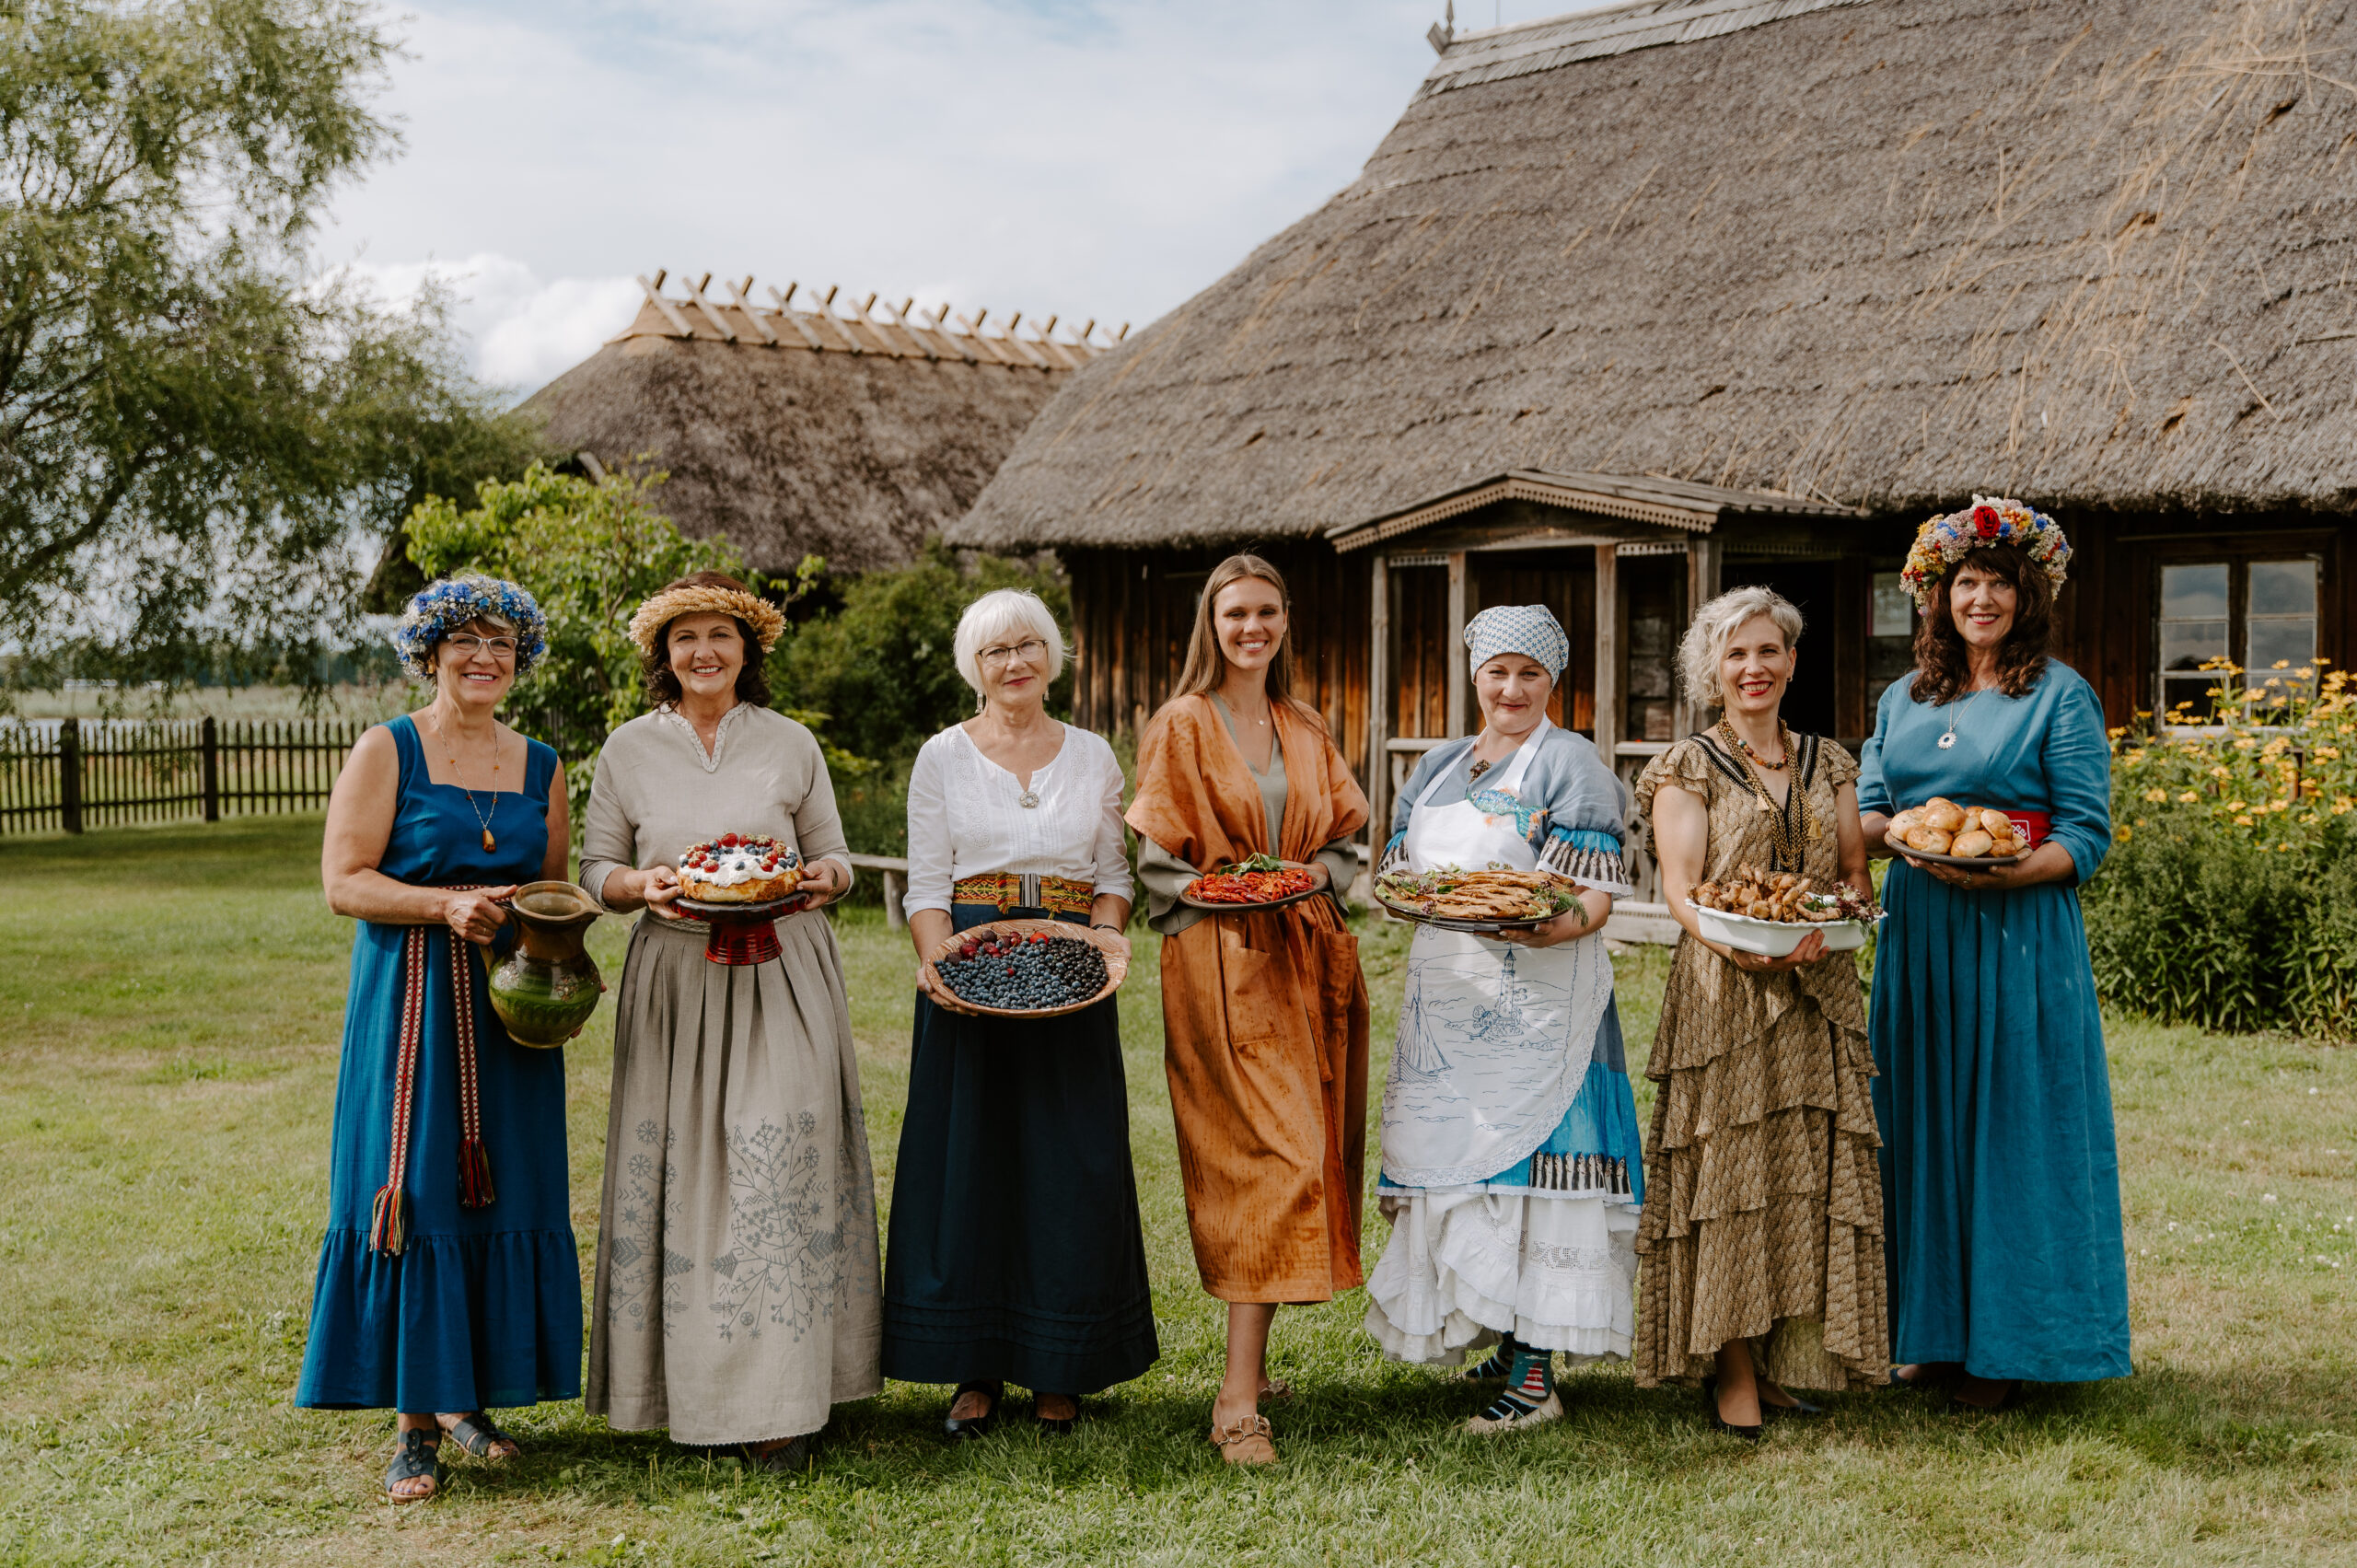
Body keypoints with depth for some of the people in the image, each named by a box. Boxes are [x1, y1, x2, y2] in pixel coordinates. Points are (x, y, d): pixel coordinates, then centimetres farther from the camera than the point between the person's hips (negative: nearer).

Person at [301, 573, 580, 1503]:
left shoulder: (540, 766, 12)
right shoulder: (387, 752, -1)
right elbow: (344, 882, -8)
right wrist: (445, 906, -21)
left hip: (508, 1003, 4)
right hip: (409, 1000, -4)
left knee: (502, 1192, 4)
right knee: (411, 1194, -4)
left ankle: (471, 1395, 17)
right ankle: (415, 1419, 2)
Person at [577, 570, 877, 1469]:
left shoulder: (791, 745, 8)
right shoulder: (629, 750, 8)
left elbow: (834, 858, 12)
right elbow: (595, 870, 10)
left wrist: (825, 879, -10)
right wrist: (642, 883, -11)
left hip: (782, 981, -1)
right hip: (674, 981, 1)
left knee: (779, 1170, -8)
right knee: (679, 1176, -1)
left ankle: (779, 1406, -6)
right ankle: (694, 1386, 9)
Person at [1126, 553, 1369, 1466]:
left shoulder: (1307, 732, 16)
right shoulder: (1182, 727, 0)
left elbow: (1345, 837, 16)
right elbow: (1157, 861, -3)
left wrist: (1312, 877, -5)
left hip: (1307, 957, 6)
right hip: (1219, 965, -6)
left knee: (1308, 1150, 5)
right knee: (1268, 1158, -14)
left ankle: (1247, 1370, 16)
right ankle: (1240, 1397, -13)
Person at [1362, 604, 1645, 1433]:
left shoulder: (1570, 763, -1)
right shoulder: (1441, 767, 19)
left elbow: (1597, 896, -9)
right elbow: (1399, 865, 20)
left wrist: (1545, 927, -29)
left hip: (1538, 990, -7)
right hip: (1445, 991, 7)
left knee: (1526, 1156, -11)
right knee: (1454, 1154, 6)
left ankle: (1534, 1375, -8)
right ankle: (1507, 1336, 19)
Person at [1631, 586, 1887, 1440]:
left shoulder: (1829, 765, 15)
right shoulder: (1688, 768, 3)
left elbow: (1857, 875, 12)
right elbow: (1679, 888, -6)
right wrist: (1734, 940, -25)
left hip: (1817, 994, 4)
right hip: (1721, 994, -4)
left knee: (1812, 1173, 2)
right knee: (1729, 1173, -5)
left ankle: (1784, 1361, 11)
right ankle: (1731, 1371, 1)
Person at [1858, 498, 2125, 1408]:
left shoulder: (2061, 697, -2)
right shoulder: (1904, 700, 15)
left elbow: (2088, 836, -6)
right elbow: (1866, 813, 15)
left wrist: (2001, 871, -22)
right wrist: (1900, 829, -8)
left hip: (2019, 935, -5)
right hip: (1918, 934, 5)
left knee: (2010, 1127, -2)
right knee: (1923, 1123, 7)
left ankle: (2004, 1347, 7)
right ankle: (1936, 1332, 18)